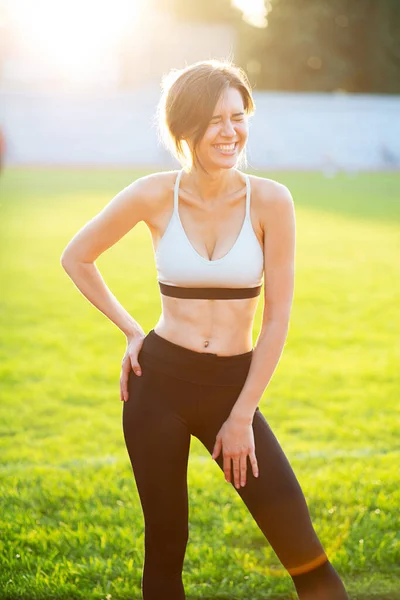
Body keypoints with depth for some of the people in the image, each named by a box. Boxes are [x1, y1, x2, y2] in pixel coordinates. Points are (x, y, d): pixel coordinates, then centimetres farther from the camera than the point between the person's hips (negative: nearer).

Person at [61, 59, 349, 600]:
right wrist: (131, 330, 4)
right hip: (159, 381, 1)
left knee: (299, 543, -10)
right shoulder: (155, 196, -5)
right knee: (166, 543, 8)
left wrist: (242, 417, -5)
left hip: (233, 387, 0)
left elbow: (277, 319, -5)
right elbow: (76, 257, 10)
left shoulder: (269, 201, -7)